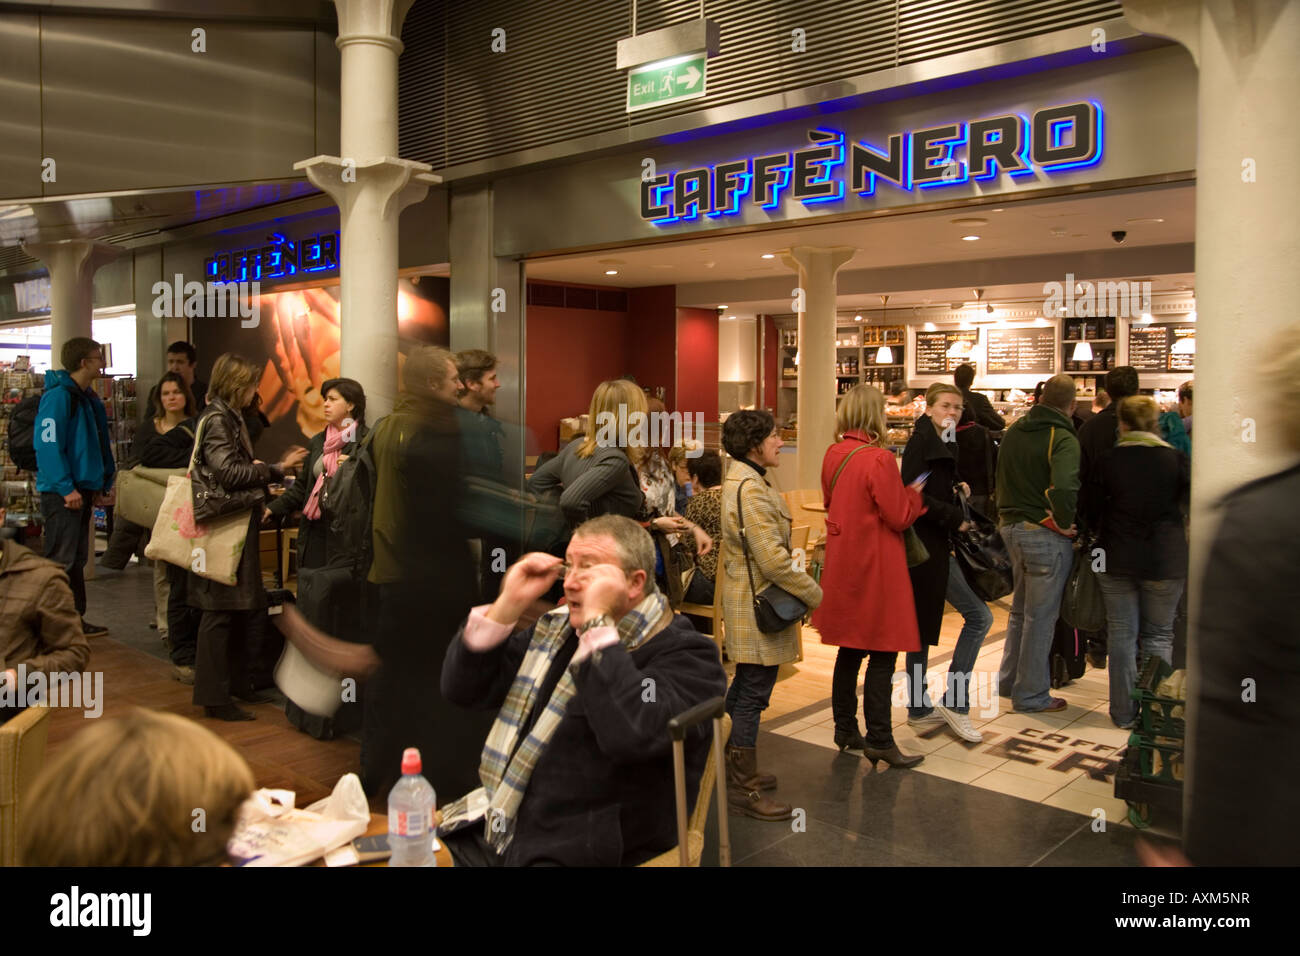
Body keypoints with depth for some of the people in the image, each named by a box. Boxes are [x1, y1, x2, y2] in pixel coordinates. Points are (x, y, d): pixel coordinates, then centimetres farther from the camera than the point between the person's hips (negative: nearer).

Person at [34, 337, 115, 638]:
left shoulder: (88, 399, 15)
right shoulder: (58, 396, -14)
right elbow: (48, 445, -21)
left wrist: (101, 484, 14)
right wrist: (66, 488, -22)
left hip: (82, 490, 9)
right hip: (61, 492, -9)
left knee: (76, 558, 14)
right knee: (60, 559, -5)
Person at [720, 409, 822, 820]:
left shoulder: (740, 481, 13)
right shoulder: (751, 489, -21)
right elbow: (773, 559, -25)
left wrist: (803, 589, 18)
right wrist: (814, 593, -13)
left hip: (748, 601, 11)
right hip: (758, 605, -11)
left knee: (744, 690, 19)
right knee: (753, 693, -3)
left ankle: (734, 768, 32)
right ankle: (743, 787, 5)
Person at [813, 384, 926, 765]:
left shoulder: (833, 454, 4)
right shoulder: (879, 459, -19)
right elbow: (900, 517, -15)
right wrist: (914, 492, 2)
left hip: (843, 563, 8)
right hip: (875, 567, -8)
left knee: (850, 650, 17)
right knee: (882, 655, 0)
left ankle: (845, 730, 26)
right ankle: (879, 741, 5)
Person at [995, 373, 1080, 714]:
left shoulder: (1013, 432, 8)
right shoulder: (1063, 439, -17)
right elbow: (1064, 488, -33)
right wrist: (1065, 522, -18)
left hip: (1011, 527, 7)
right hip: (1045, 534, -7)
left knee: (1020, 609, 22)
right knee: (1040, 616, 4)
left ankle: (1009, 681, 32)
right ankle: (1031, 695, 14)